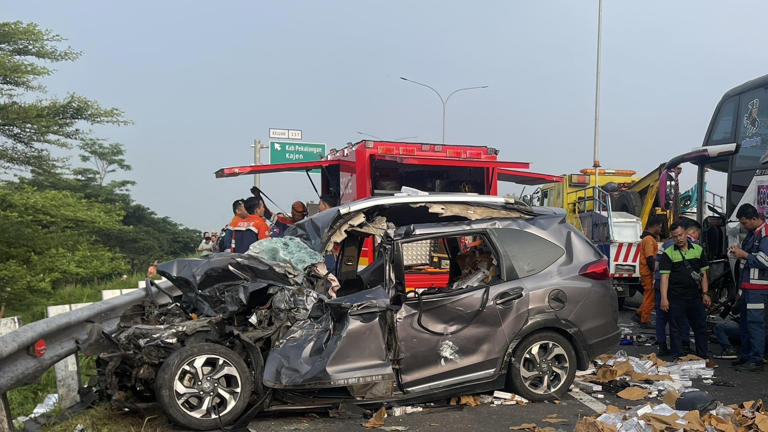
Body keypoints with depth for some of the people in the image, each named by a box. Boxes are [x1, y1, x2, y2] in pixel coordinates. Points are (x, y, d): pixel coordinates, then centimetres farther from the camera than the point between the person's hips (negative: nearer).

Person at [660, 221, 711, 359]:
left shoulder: (698, 250, 8)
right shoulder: (668, 253, -3)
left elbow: (703, 274, 10)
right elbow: (664, 277, -8)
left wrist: (705, 293, 3)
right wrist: (664, 298, -15)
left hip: (695, 297, 3)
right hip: (676, 299, -3)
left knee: (700, 327, 12)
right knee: (676, 330, 4)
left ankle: (704, 358, 25)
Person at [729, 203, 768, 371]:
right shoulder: (752, 233, 17)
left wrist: (744, 255, -12)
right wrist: (738, 250, 10)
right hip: (747, 286, 10)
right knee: (744, 322, 16)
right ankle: (746, 355, 26)